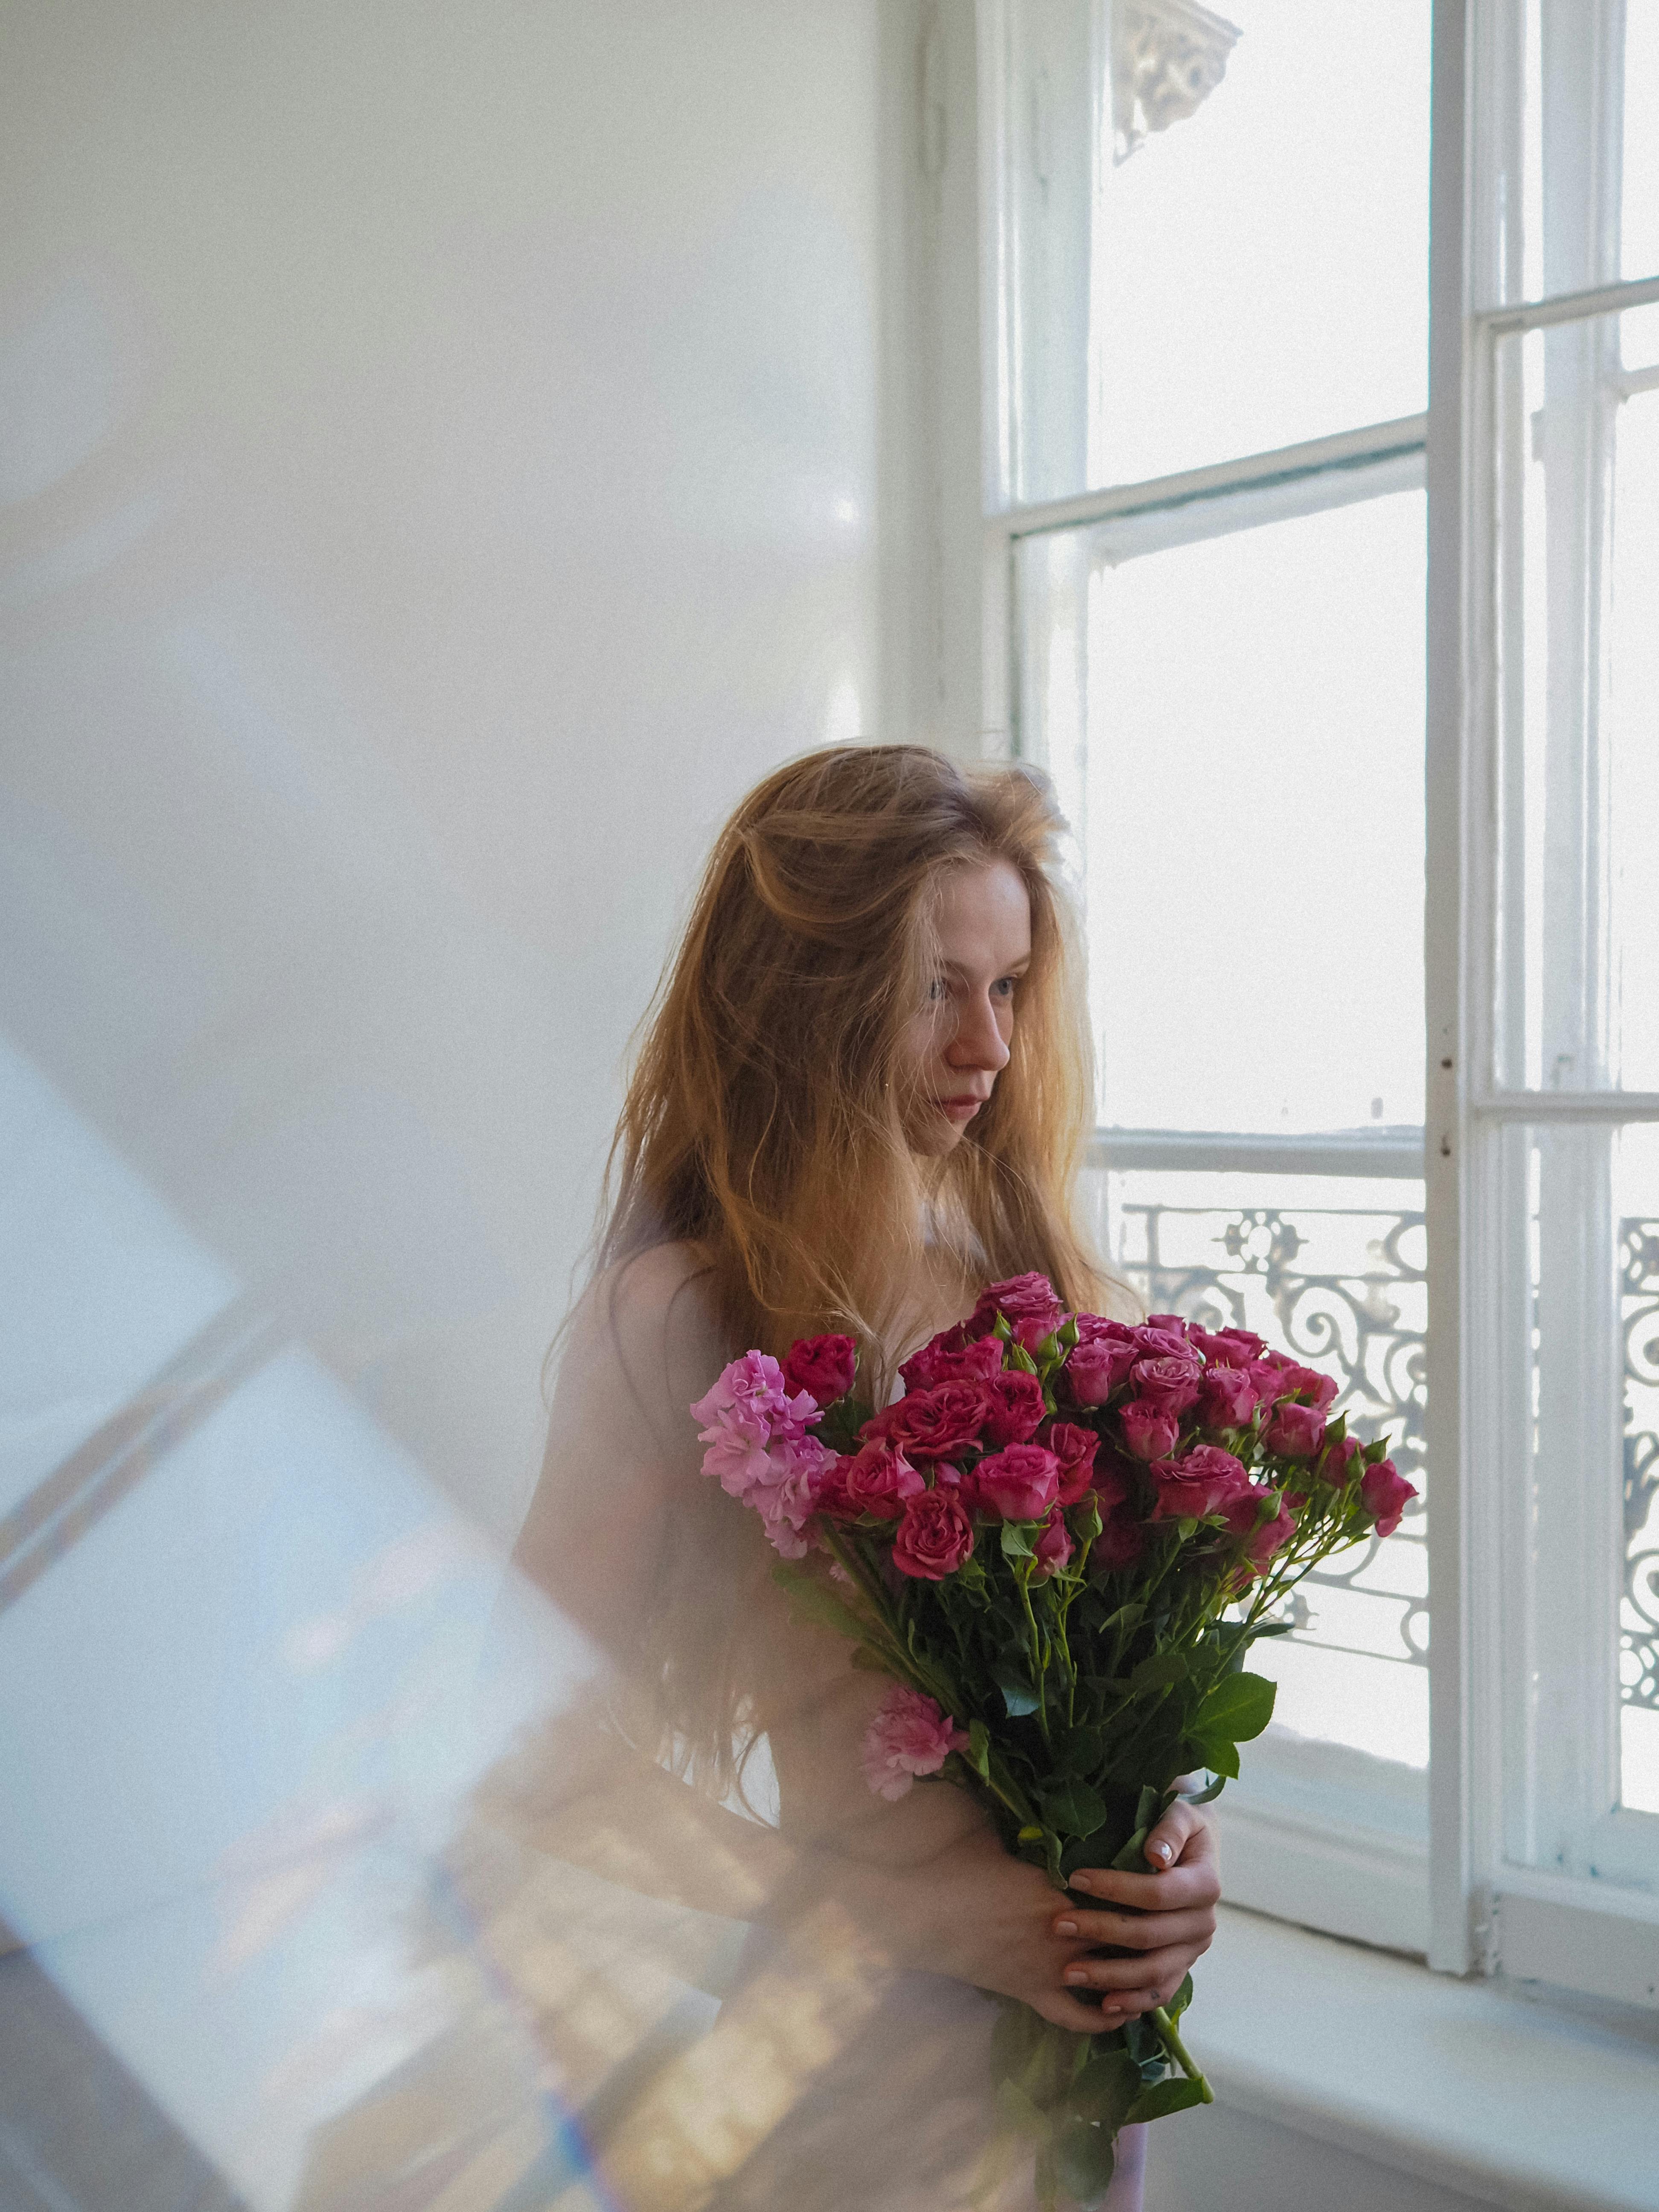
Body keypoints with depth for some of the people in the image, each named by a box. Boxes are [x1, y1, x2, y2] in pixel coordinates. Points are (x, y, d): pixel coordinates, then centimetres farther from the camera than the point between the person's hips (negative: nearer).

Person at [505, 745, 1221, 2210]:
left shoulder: (1041, 1276, -1)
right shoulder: (678, 1320, -19)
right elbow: (566, 1763, -16)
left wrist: (1180, 1833, -11)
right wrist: (902, 1912, -21)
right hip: (842, 2055, -5)